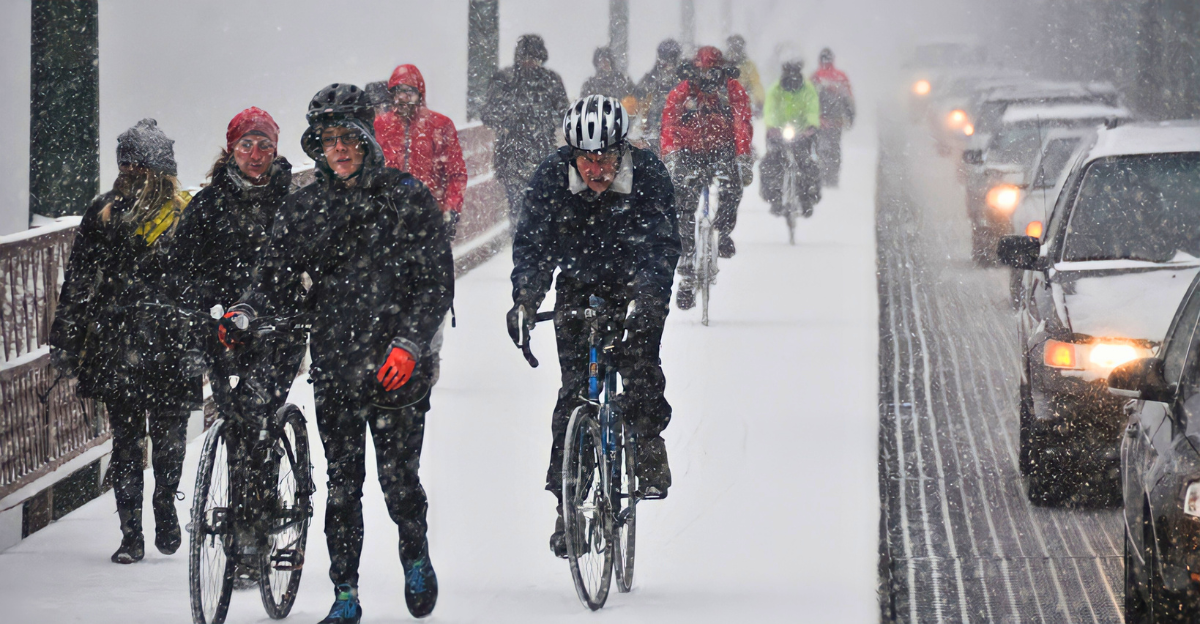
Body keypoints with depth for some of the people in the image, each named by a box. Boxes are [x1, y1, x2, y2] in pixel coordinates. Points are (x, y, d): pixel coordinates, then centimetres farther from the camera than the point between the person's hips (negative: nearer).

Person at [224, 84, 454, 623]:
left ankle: (416, 557, 24)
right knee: (341, 485, 4)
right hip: (334, 368, 3)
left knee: (398, 478, -4)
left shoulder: (407, 198, -1)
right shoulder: (303, 208, 8)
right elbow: (277, 280, 8)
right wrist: (245, 313, -13)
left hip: (396, 369, -3)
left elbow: (437, 281, -4)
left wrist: (408, 344, -15)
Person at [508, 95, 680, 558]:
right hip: (577, 285, 1)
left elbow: (663, 244, -28)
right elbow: (531, 242, -22)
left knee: (639, 360, -25)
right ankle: (567, 498, -4)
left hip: (635, 283, -1)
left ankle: (649, 442, -1)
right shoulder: (552, 176, -21)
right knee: (575, 385, -8)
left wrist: (650, 295, -46)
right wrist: (524, 300, -38)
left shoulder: (648, 176, -24)